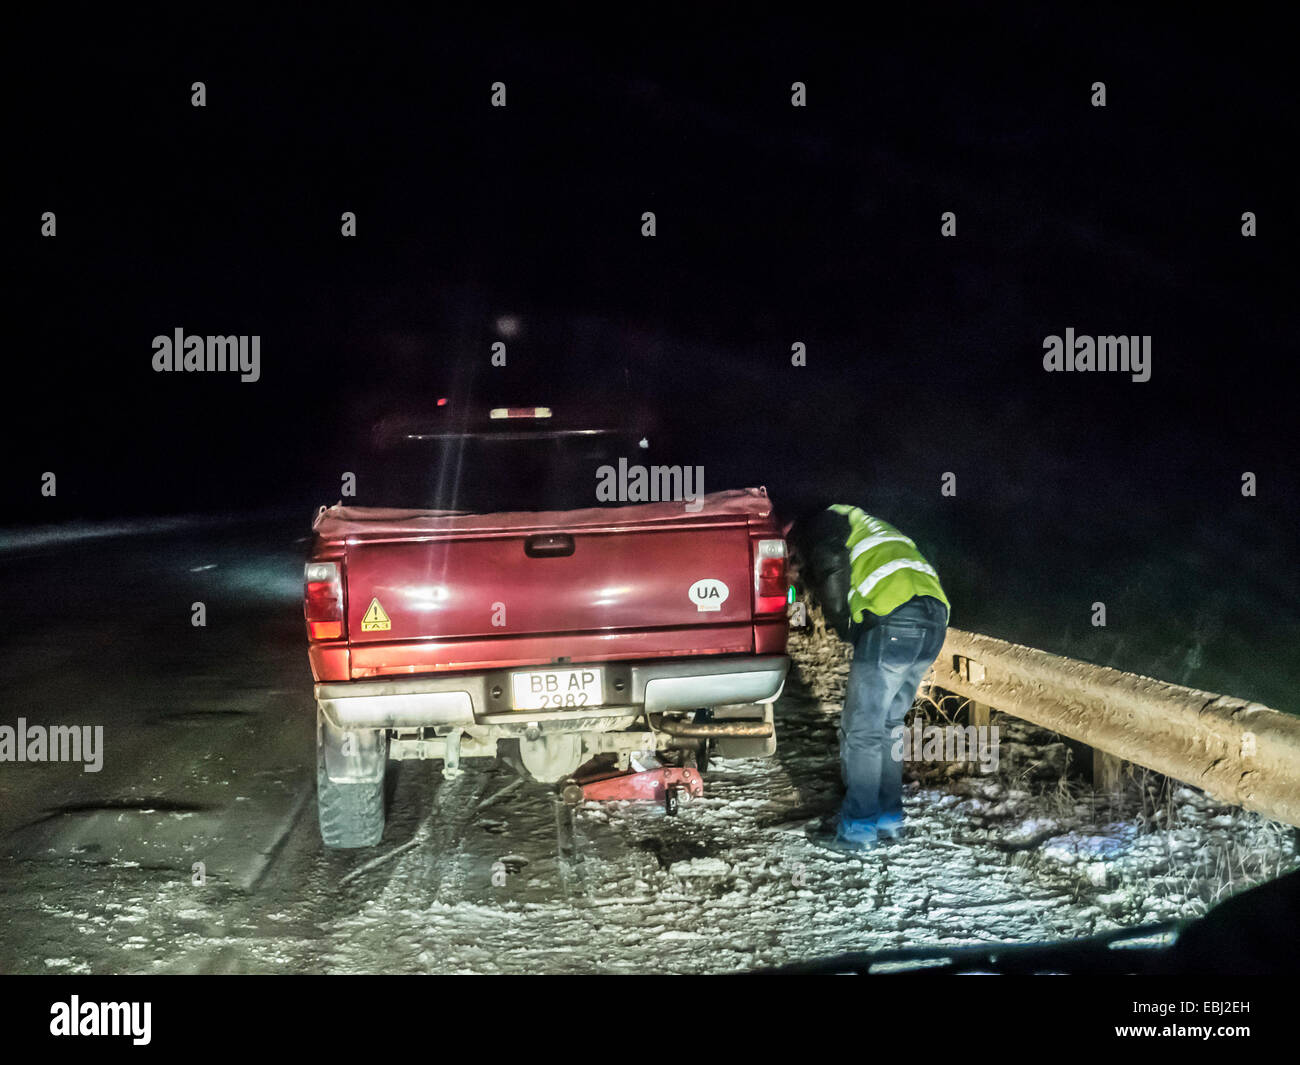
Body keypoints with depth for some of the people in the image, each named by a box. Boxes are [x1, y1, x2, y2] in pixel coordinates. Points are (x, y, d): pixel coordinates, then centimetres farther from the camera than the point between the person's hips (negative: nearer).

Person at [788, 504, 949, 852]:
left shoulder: (817, 526, 12)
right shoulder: (867, 527, 37)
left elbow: (831, 569, -7)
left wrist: (844, 627, 2)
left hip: (895, 620, -8)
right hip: (934, 621, 8)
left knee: (861, 728, -1)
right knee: (887, 724, 19)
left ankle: (858, 828, 1)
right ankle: (888, 816, 23)